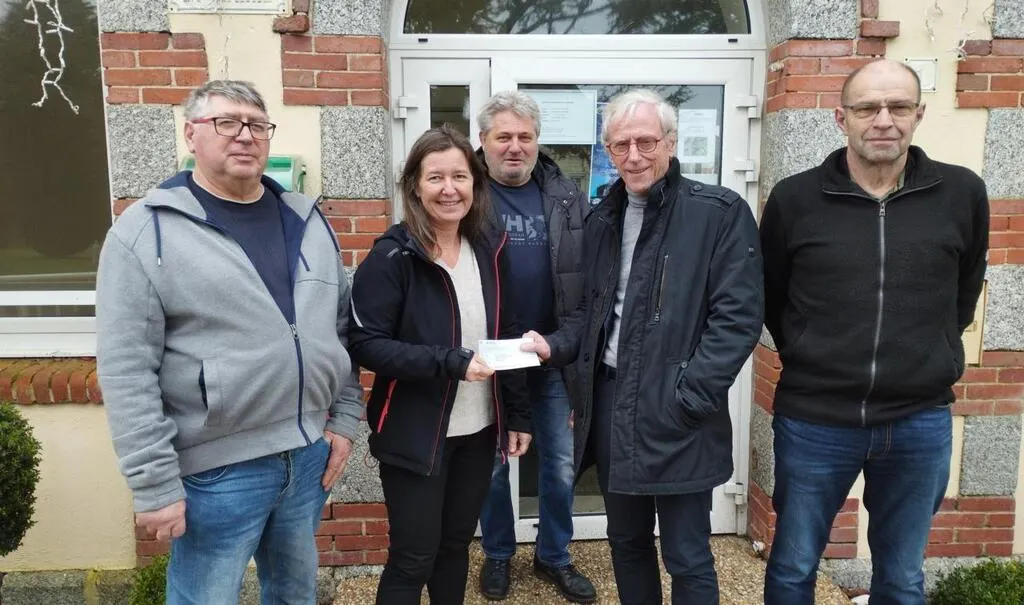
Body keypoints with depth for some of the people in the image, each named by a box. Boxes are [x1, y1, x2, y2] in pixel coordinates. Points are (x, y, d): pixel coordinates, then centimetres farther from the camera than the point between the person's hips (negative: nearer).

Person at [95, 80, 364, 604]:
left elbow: (343, 327, 11)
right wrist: (154, 482, -15)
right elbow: (126, 371, -13)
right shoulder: (147, 230, -9)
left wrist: (345, 417, 6)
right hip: (217, 468, -5)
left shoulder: (308, 219, 7)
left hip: (312, 451, 5)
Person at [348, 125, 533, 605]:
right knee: (413, 557, 6)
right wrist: (450, 362, -26)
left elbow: (506, 335, 9)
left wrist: (518, 414, 6)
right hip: (415, 433, -5)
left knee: (456, 543, 18)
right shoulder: (393, 255, -13)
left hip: (479, 429, 5)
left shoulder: (490, 246, 3)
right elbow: (365, 344, -16)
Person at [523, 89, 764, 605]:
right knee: (626, 542, 20)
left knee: (687, 557, 6)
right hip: (609, 400, 6)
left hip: (676, 413, -6)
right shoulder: (602, 218, 11)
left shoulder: (720, 212, -9)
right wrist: (555, 346, -1)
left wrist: (686, 398, -18)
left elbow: (738, 317, -13)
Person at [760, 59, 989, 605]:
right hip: (813, 419, -1)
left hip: (921, 423, 1)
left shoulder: (962, 194, -2)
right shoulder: (794, 199, -6)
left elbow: (964, 294, 13)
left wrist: (930, 360, 12)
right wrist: (812, 361, 8)